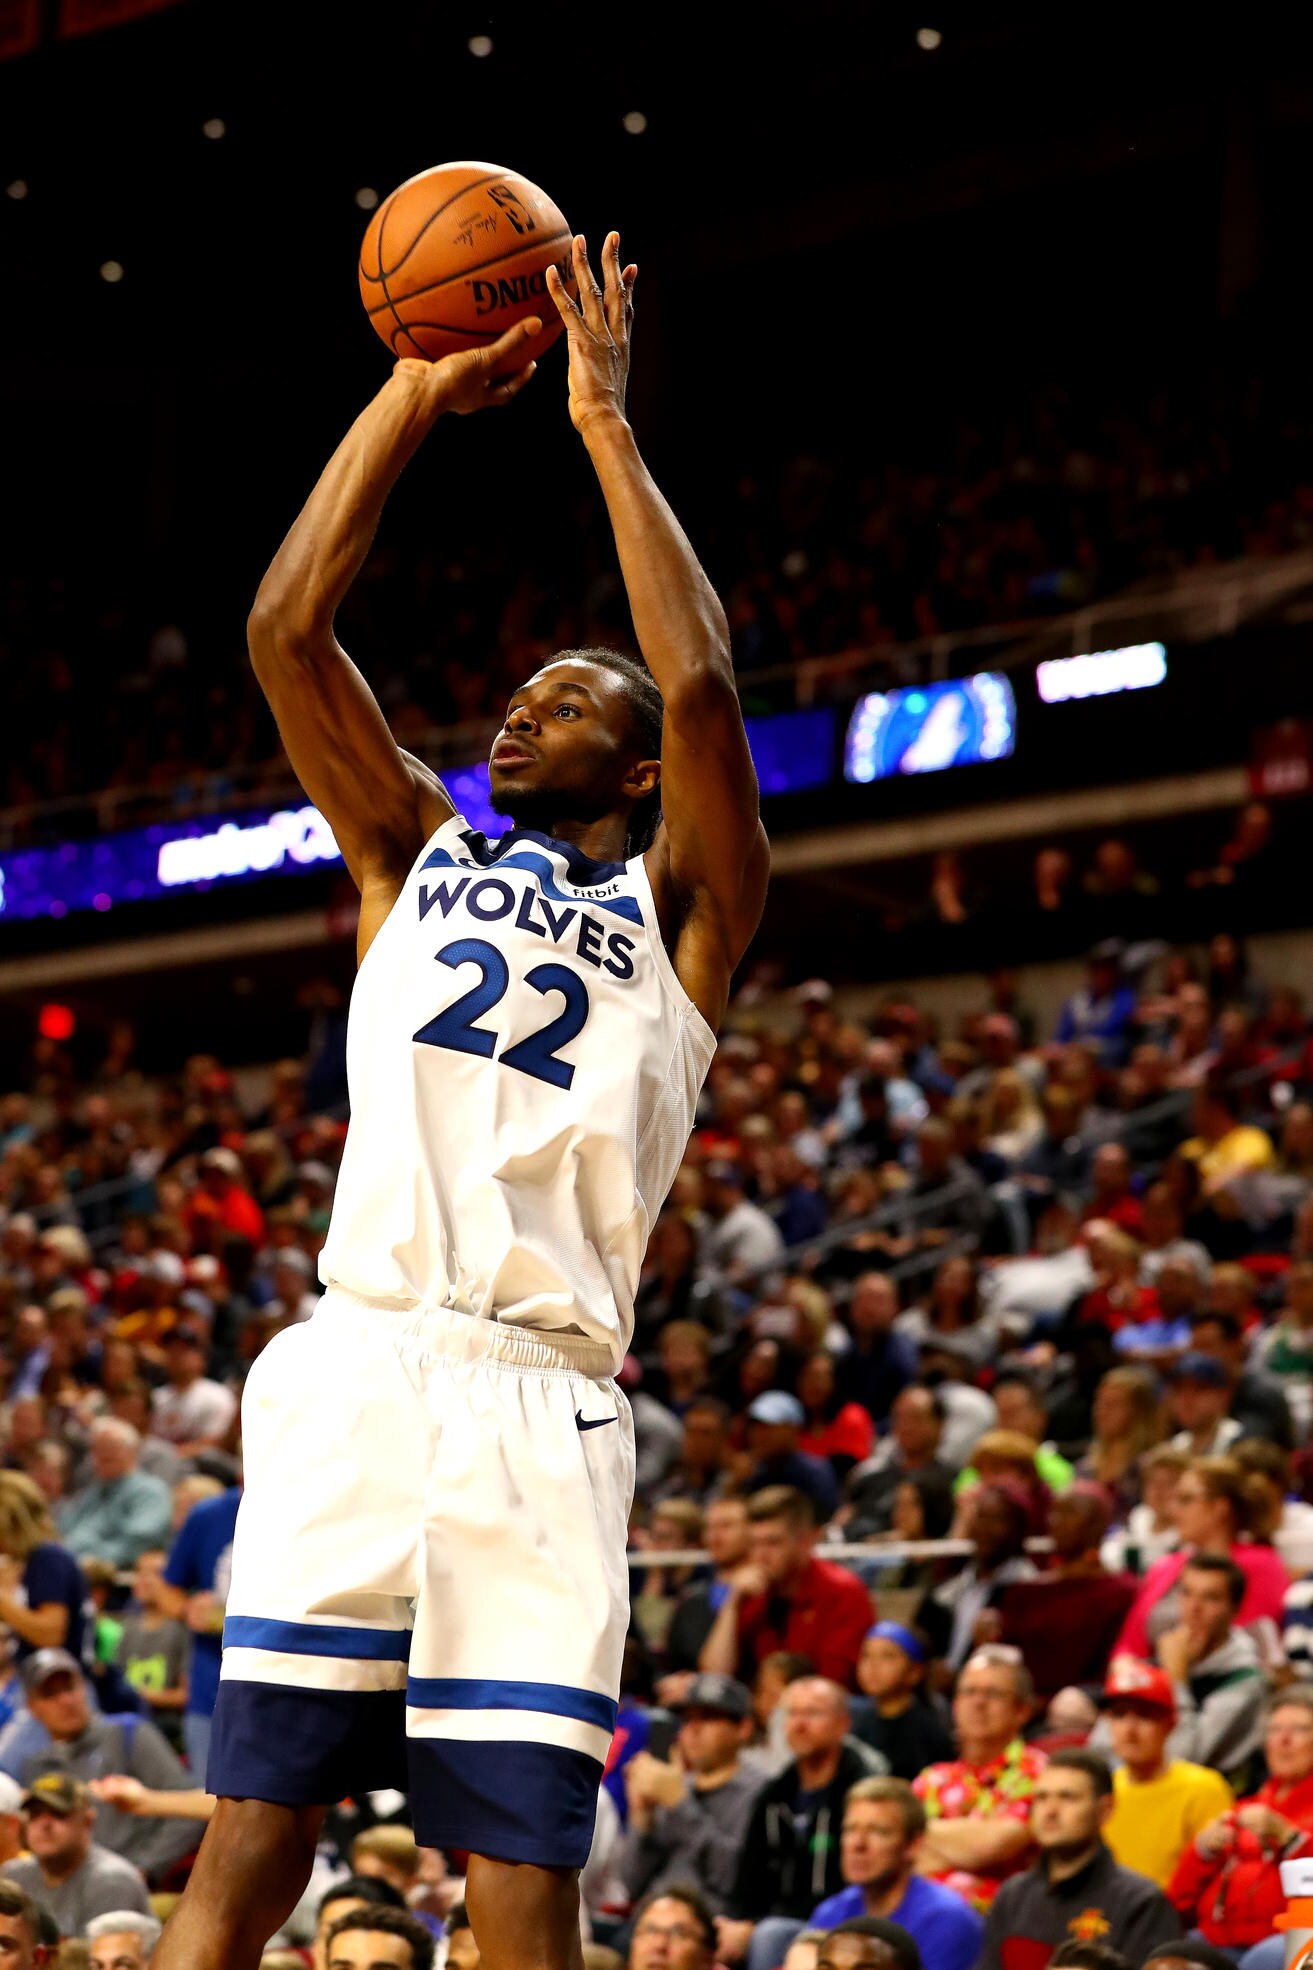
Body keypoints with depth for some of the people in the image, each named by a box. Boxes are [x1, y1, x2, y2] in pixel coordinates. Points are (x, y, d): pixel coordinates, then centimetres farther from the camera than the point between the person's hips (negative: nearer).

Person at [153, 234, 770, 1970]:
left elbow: (702, 687, -4)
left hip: (537, 1403, -2)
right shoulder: (416, 855, 22)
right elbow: (286, 630, 12)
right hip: (356, 1370, 2)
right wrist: (416, 398, 11)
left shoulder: (683, 904, 13)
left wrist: (606, 424, 2)